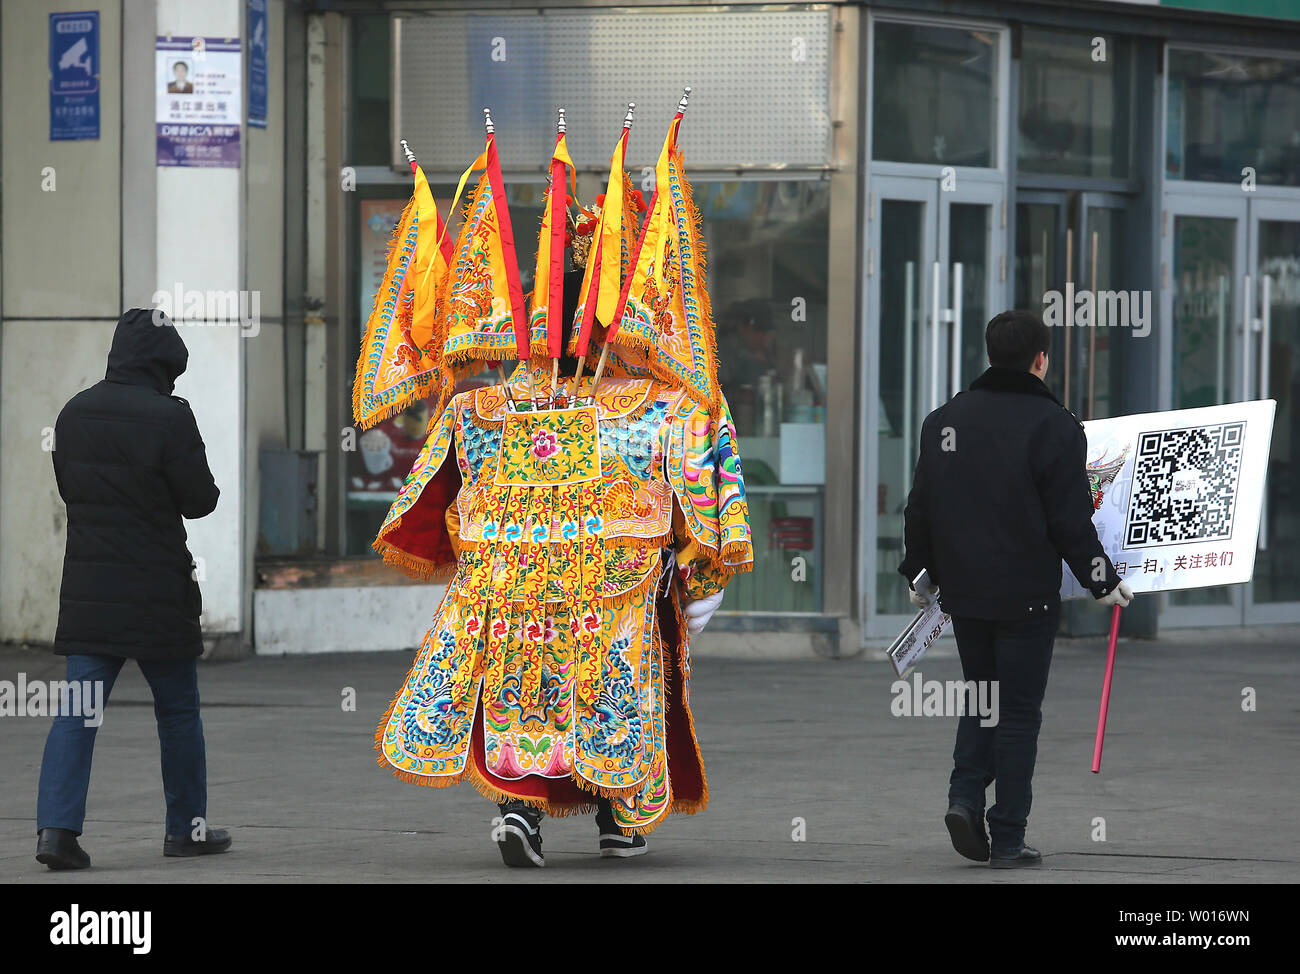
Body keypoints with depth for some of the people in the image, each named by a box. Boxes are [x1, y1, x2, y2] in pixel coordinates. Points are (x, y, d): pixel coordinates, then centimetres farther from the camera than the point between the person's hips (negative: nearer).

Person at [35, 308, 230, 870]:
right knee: (178, 708, 11)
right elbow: (200, 500, -8)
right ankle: (187, 827, 20)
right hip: (158, 588, -4)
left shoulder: (74, 413, 4)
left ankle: (57, 824, -12)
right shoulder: (169, 418, -14)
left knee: (77, 708, 2)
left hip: (87, 589, 4)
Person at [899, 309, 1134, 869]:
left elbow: (920, 508, 12)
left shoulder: (945, 420, 6)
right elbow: (1070, 522, -11)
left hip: (962, 593, 5)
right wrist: (1102, 583, 1)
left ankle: (965, 796, -1)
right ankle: (1007, 839, 2)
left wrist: (916, 574, 24)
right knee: (1018, 712, 2)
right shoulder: (1054, 426, -11)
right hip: (1025, 598, -5)